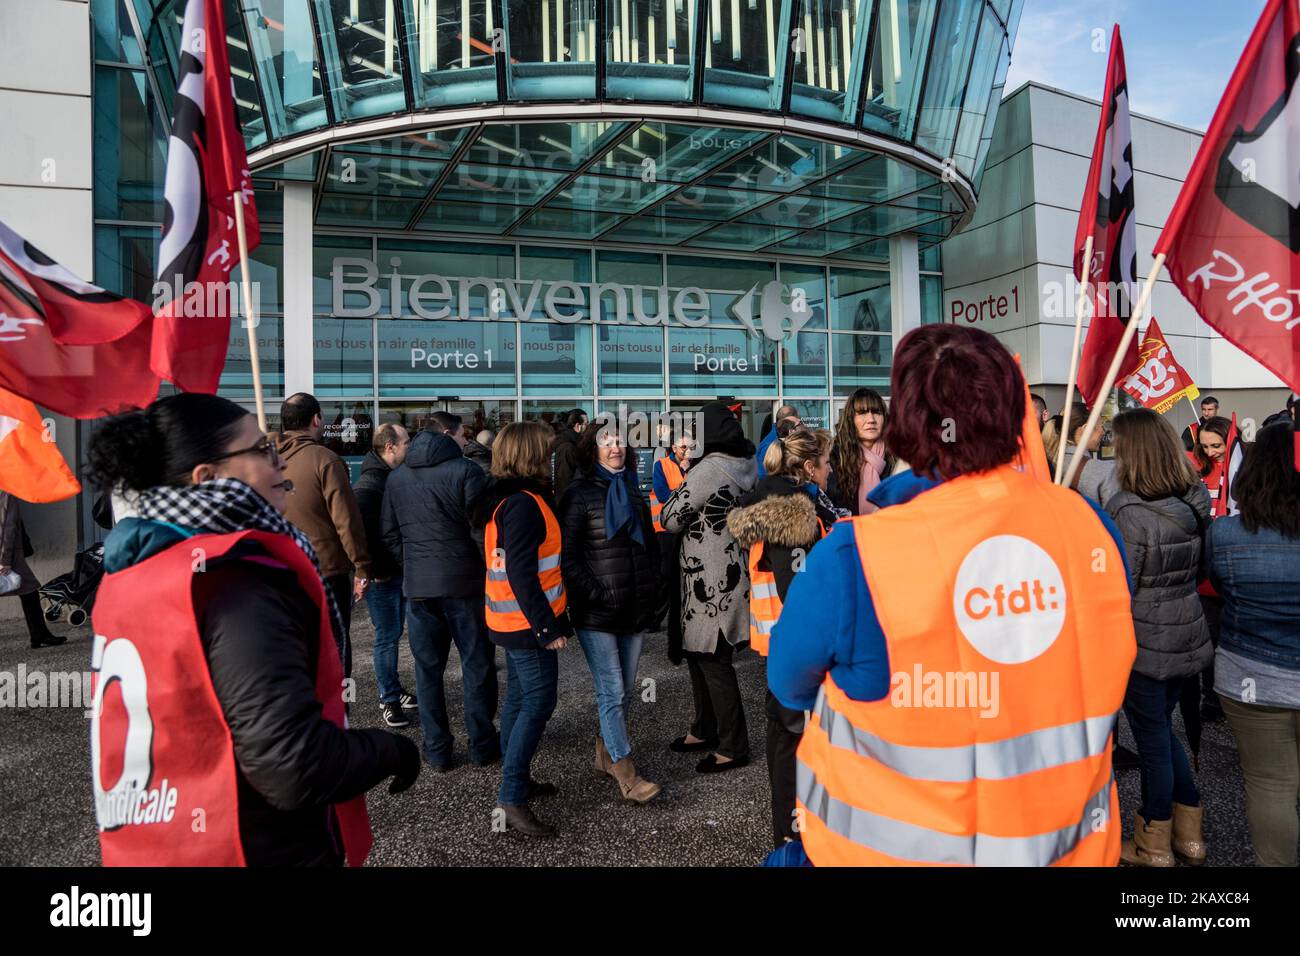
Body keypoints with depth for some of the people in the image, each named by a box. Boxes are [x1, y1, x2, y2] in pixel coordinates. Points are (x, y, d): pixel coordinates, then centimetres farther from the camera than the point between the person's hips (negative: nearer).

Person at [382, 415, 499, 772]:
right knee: (476, 664, 8)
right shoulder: (466, 470, -9)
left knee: (428, 668, 11)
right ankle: (482, 746, 16)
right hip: (463, 582, -4)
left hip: (417, 585, 4)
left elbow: (390, 534, 11)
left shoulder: (396, 477, 9)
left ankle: (437, 751, 17)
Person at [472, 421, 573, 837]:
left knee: (520, 699, 17)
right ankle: (511, 800, 1)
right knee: (538, 703, -4)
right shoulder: (524, 504, -20)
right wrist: (547, 628, -20)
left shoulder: (505, 499, 10)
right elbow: (521, 575, -25)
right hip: (528, 623, -10)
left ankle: (517, 780, 29)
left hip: (513, 622, 10)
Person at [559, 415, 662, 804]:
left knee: (624, 689, 13)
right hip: (597, 614, -6)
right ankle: (626, 774, 5)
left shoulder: (632, 489, 14)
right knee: (612, 692, -3)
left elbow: (651, 545, 20)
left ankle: (606, 752, 31)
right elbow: (568, 556, -10)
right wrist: (597, 595, -16)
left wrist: (653, 594, 14)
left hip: (636, 610, 6)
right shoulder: (580, 493, -5)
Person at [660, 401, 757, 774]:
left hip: (711, 582, -9)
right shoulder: (747, 467, 7)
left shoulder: (708, 470, -19)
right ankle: (705, 730, 34)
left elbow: (669, 519, -14)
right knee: (698, 652, 20)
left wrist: (680, 490, 3)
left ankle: (733, 746, 13)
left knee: (712, 660, 1)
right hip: (731, 572, 9)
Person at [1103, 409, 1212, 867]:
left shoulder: (1130, 514, -24)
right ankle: (1189, 834, 33)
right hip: (1186, 637, 7)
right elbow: (1197, 571, 10)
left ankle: (1154, 846, 26)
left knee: (1152, 738, 8)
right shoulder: (1192, 502, -1)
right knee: (1162, 729, 22)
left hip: (1143, 645, -7)